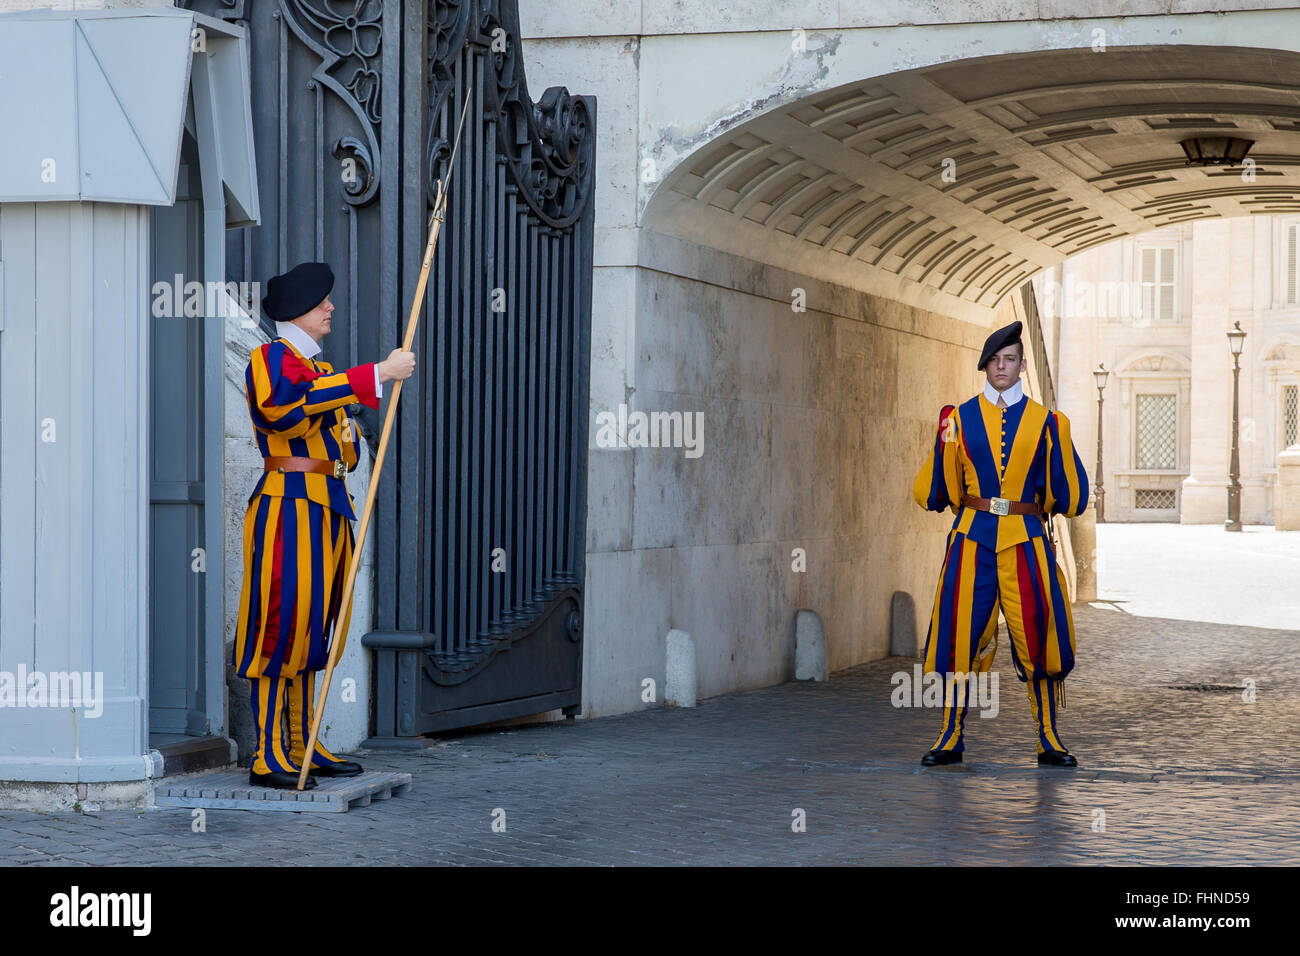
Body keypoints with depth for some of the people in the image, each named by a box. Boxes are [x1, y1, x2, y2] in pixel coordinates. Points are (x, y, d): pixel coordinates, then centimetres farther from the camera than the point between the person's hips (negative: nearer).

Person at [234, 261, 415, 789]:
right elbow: (291, 400, -29)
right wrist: (378, 374, -29)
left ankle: (301, 746, 17)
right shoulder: (270, 359, -6)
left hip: (329, 507, 9)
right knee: (282, 623, -11)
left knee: (312, 627, 11)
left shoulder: (321, 368, 23)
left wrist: (349, 439, 11)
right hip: (289, 504, -9)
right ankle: (267, 755, -10)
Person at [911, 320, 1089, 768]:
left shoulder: (1044, 421, 7)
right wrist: (945, 443, 0)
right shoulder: (961, 418, 7)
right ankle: (951, 738, 9)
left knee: (1038, 635, -3)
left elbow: (1068, 495, 9)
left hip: (1026, 538, 0)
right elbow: (934, 491, 6)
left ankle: (1049, 741, 6)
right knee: (961, 634, -2)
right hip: (972, 538, 0)